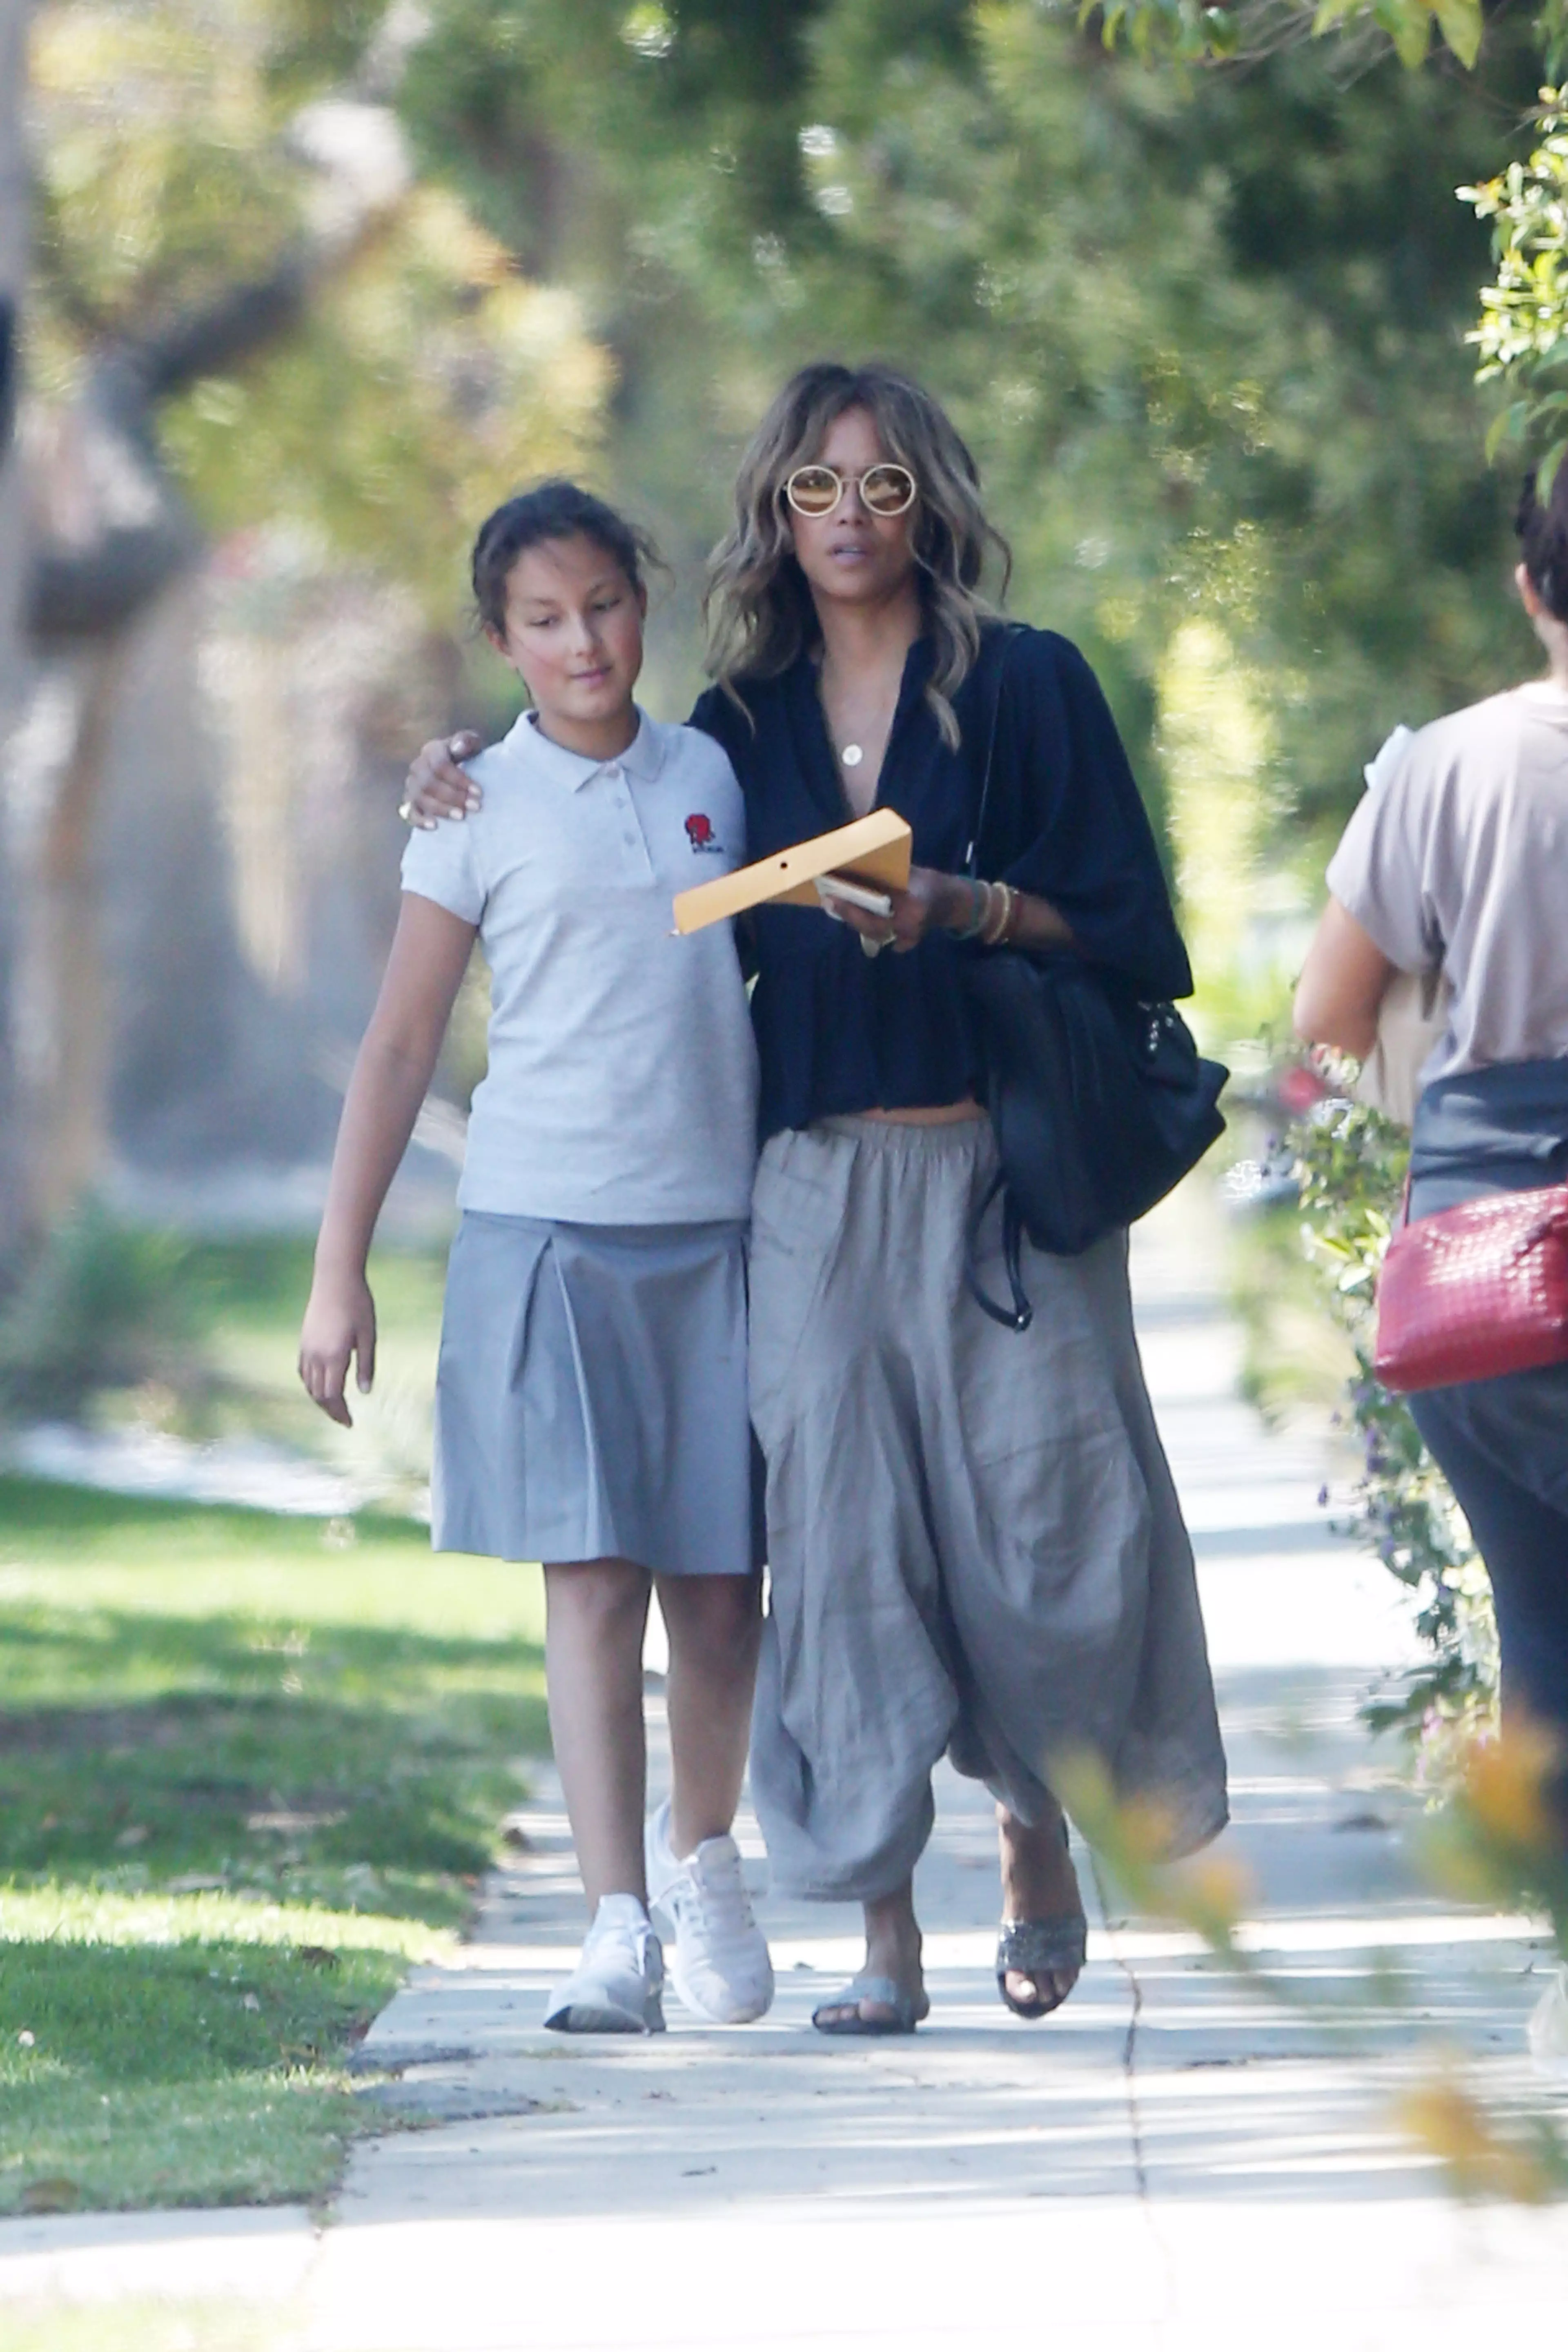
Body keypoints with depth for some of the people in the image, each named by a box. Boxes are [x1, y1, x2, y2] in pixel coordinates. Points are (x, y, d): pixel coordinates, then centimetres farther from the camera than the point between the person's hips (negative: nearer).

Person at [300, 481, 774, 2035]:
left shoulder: (717, 778, 8)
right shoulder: (482, 811, 1)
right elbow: (400, 1045, 2)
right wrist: (339, 1272, -1)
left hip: (718, 1224, 2)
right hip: (545, 1225, -2)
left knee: (720, 1582, 5)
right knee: (591, 1575, -8)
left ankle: (701, 1853, 29)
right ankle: (617, 1924, -8)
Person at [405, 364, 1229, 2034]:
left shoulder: (1028, 686, 4)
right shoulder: (738, 723, 13)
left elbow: (1119, 924, 1)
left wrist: (962, 908, -14)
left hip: (1000, 1171, -2)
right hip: (814, 1188, 2)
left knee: (1040, 1521, -4)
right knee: (841, 1534, -4)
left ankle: (1038, 1826, 23)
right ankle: (883, 1934, -2)